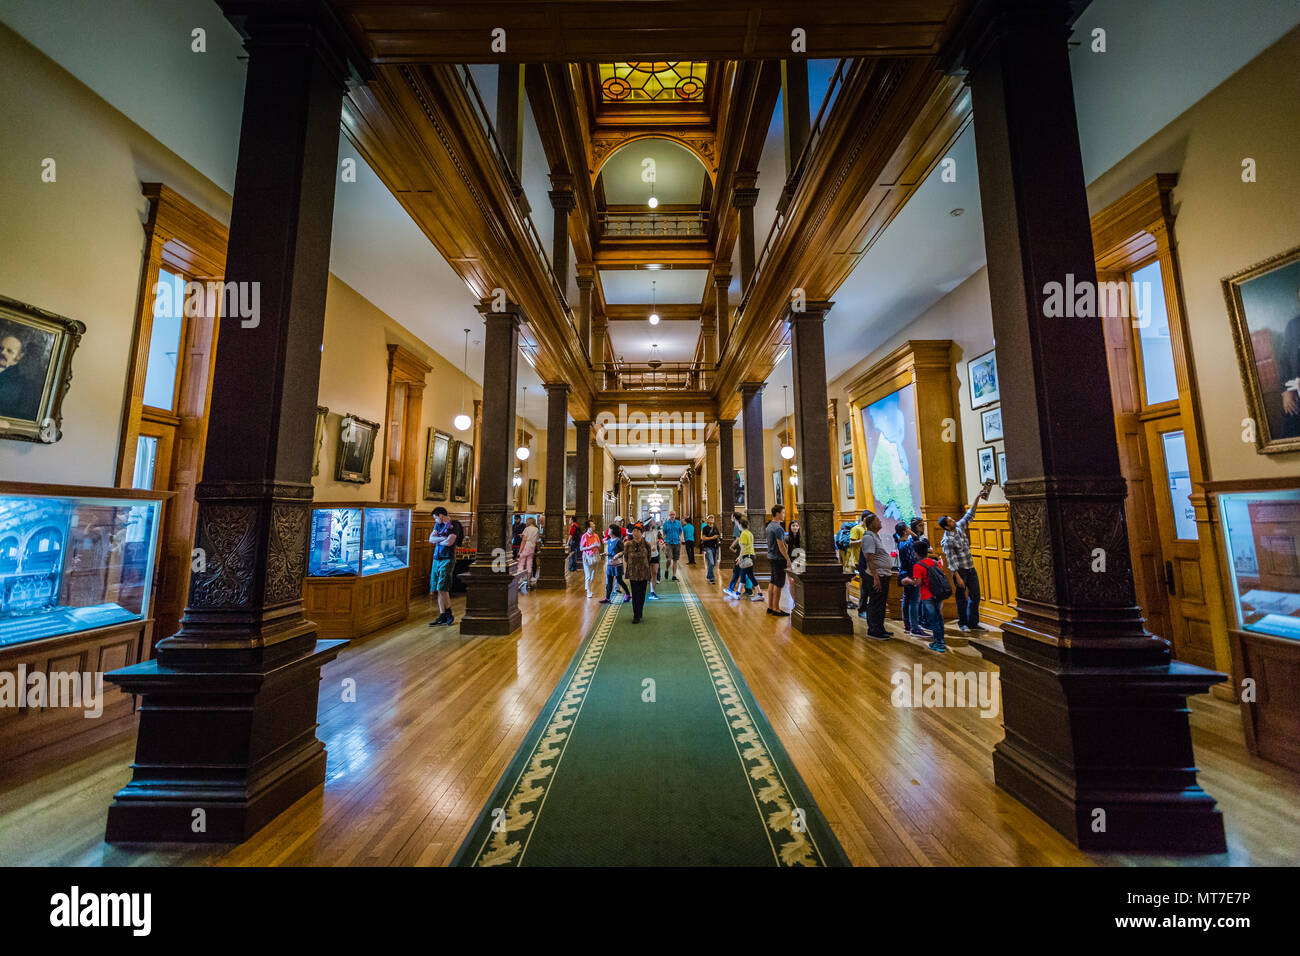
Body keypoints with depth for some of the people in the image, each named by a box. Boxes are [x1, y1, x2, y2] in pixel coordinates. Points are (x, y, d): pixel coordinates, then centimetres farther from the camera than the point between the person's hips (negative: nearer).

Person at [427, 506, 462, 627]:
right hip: (436, 558, 7)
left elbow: (449, 542, -18)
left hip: (447, 559, -7)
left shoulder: (454, 526, -7)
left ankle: (448, 615, 3)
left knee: (442, 588, -11)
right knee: (437, 589, 5)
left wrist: (437, 541, -1)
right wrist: (442, 538, -10)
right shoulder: (438, 525, 16)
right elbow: (431, 539, 5)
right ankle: (443, 616, 10)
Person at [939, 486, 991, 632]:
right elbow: (951, 561, -19)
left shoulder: (960, 527, 2)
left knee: (975, 596, 10)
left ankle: (973, 623, 19)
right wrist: (958, 578, -21)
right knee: (962, 597, 3)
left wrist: (978, 497, 0)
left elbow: (969, 514, 9)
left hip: (971, 568, 7)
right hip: (960, 570, -7)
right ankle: (962, 624, 16)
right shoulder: (947, 540, -19)